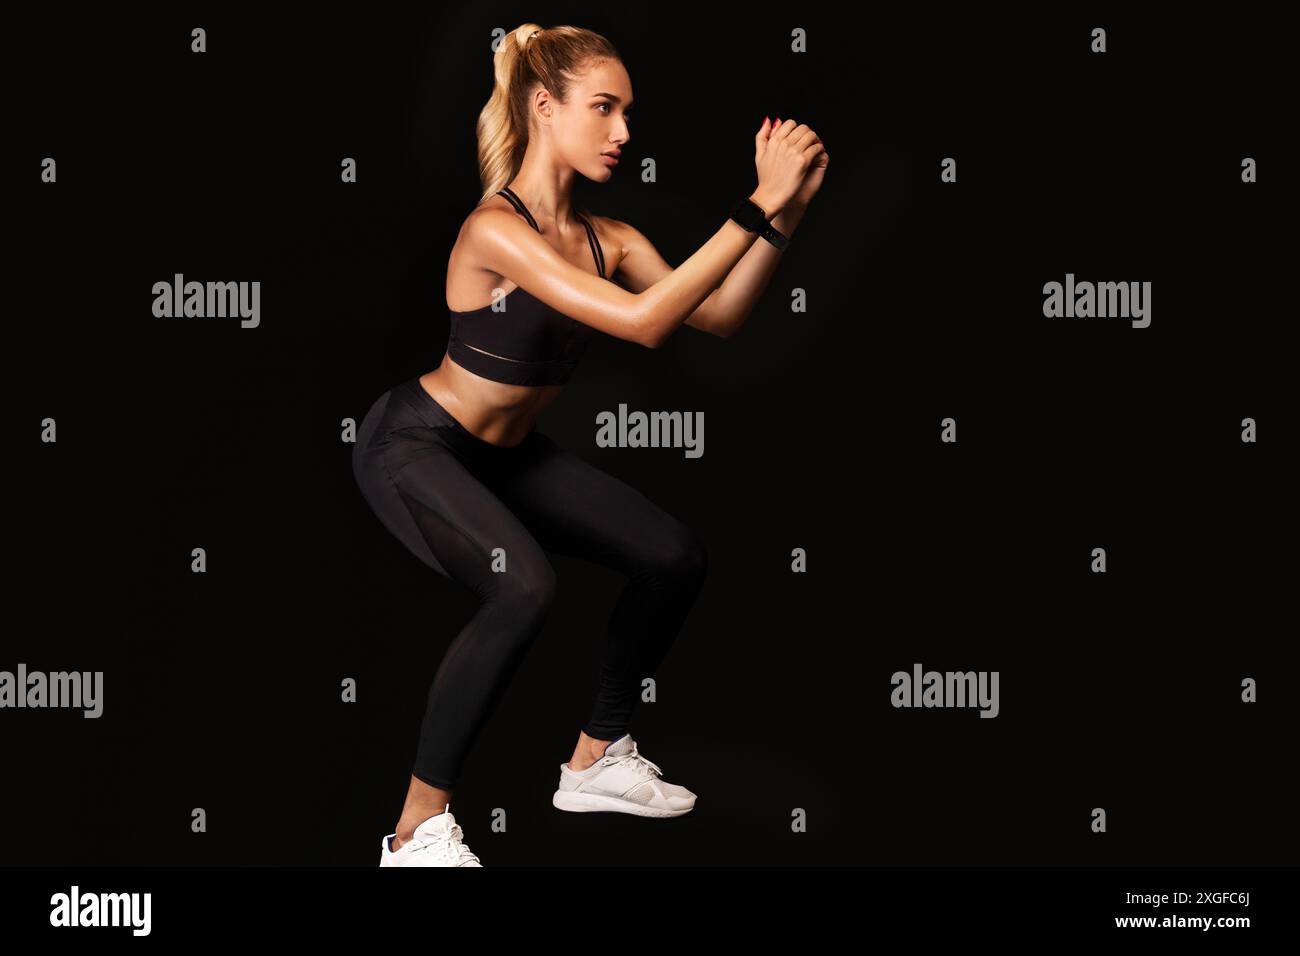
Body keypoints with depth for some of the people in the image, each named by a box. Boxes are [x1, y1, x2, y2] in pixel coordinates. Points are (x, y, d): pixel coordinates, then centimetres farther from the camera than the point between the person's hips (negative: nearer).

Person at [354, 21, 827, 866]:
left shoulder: (607, 239, -6)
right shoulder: (496, 230, -29)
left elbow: (717, 315, -9)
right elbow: (645, 320, -37)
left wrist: (787, 211, -19)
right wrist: (758, 206, -37)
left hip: (508, 451, 9)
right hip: (414, 447, -9)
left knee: (677, 557, 6)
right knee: (524, 588, -33)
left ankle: (597, 762, 24)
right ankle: (419, 830, -21)